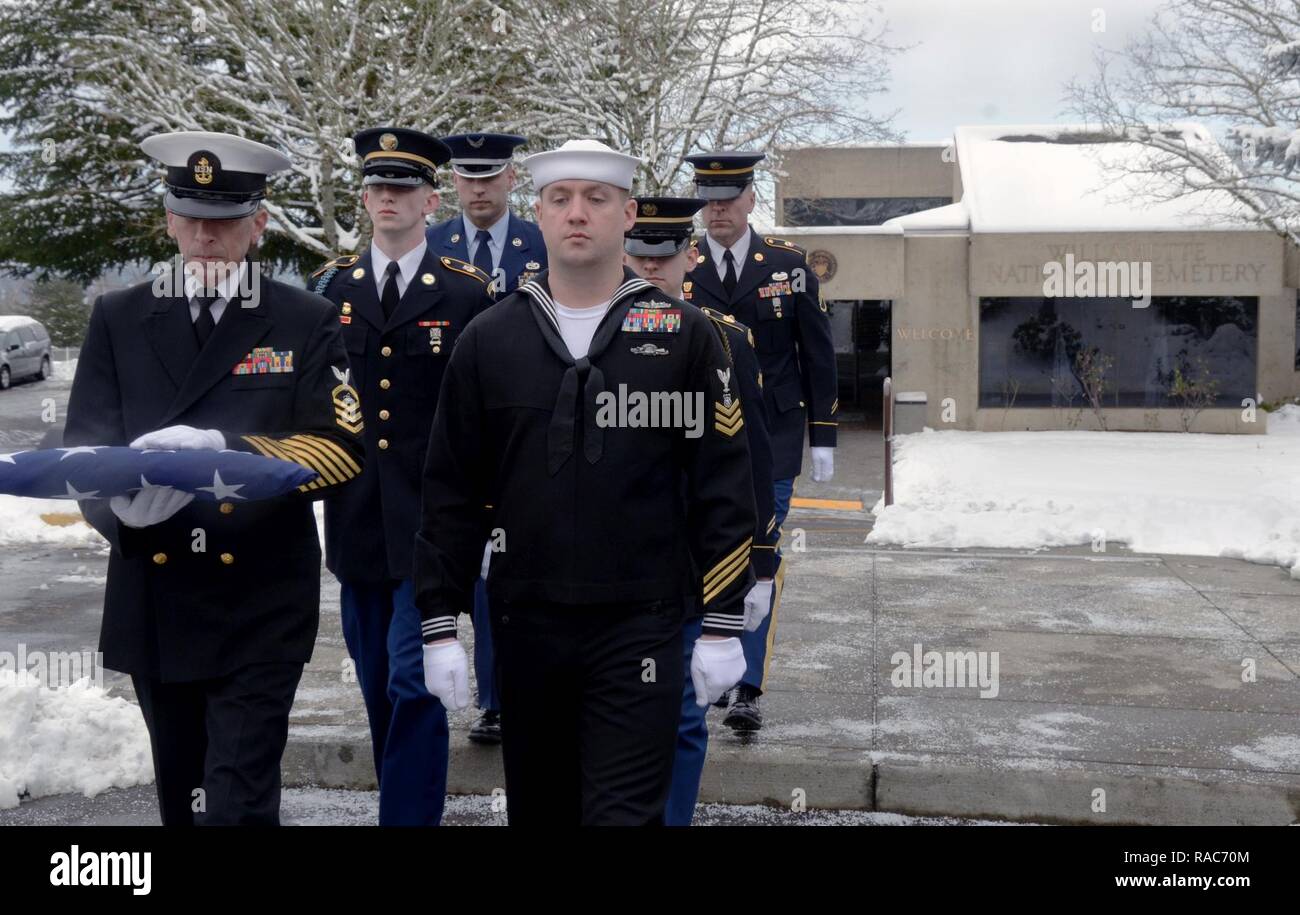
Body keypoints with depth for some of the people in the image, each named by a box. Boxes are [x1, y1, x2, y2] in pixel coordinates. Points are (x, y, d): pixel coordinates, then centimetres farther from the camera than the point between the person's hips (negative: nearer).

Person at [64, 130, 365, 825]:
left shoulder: (307, 323, 1)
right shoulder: (117, 319, 8)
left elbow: (342, 447, -9)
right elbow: (84, 446, 2)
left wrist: (226, 452, -26)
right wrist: (122, 499, -22)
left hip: (261, 610, -3)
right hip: (154, 605, 3)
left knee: (238, 802, -8)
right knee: (181, 798, 16)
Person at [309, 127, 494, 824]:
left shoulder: (468, 294, -2)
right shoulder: (328, 288, 7)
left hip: (432, 523, -4)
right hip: (357, 521, 4)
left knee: (414, 680, -9)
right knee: (378, 681, 15)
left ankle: (411, 814, -1)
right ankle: (404, 797, 32)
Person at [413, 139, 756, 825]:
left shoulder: (685, 336, -1)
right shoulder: (488, 340, 4)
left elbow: (723, 486, -1)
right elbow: (451, 492, 6)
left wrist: (722, 624, -4)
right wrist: (439, 623, 2)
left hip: (640, 629, -2)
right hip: (526, 624, 3)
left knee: (626, 811, -4)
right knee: (537, 807, 15)